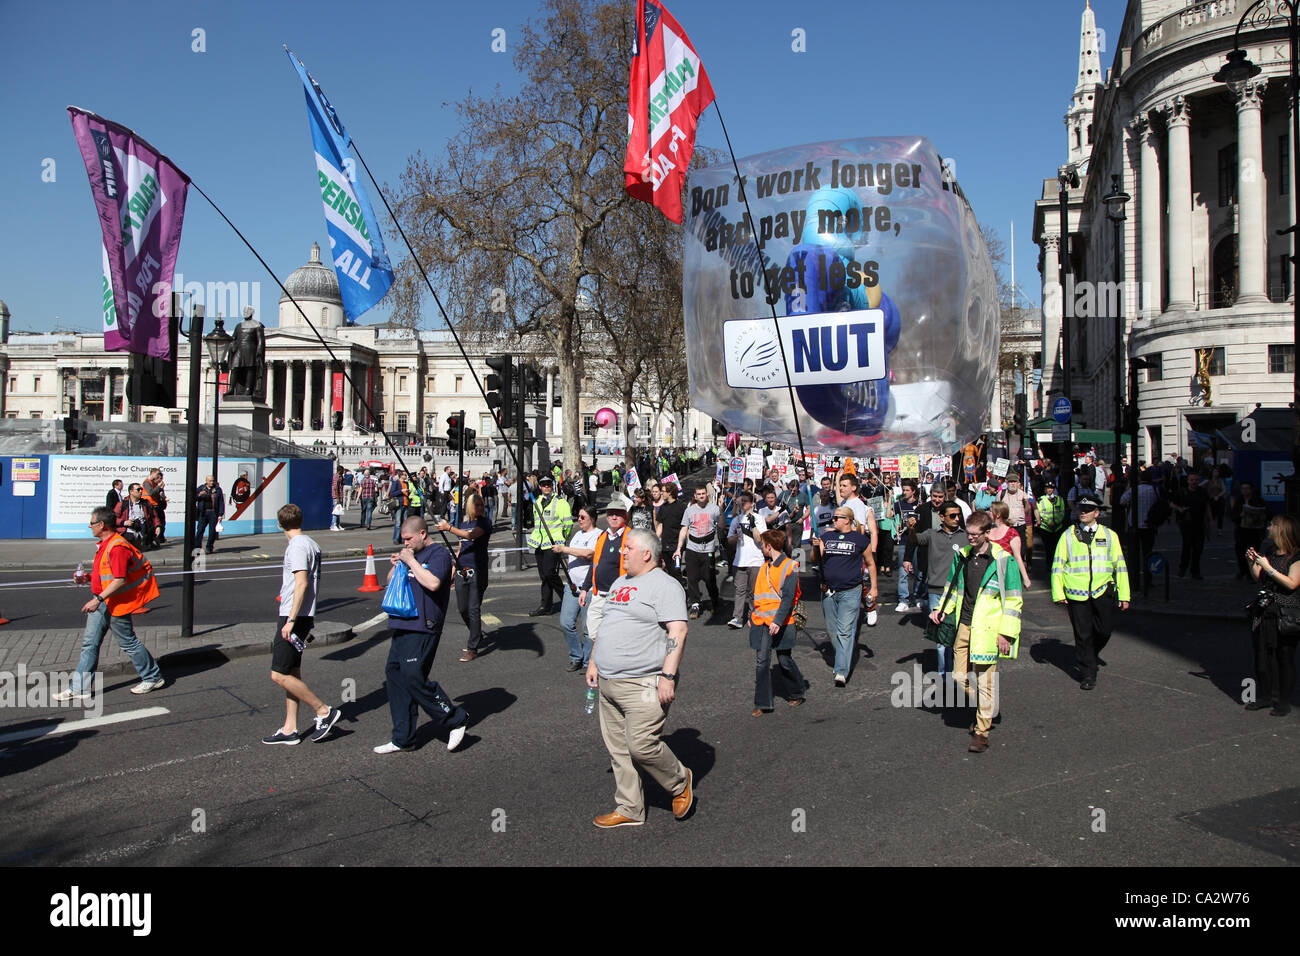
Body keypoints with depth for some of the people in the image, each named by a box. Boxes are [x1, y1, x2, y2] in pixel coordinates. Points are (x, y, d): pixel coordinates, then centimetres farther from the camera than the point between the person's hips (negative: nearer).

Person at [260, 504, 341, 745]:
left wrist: (290, 620, -23)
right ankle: (290, 729, 17)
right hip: (304, 616, 10)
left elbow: (301, 583, -22)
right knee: (292, 673, 12)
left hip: (293, 616, -10)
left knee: (279, 675, -7)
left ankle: (324, 711, -1)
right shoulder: (312, 545, 15)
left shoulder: (297, 546, -14)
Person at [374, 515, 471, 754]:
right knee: (394, 673, 8)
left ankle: (455, 719, 2)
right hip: (403, 625, 10)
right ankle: (403, 738, 16)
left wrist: (411, 561, -16)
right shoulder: (411, 553, 20)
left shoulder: (439, 553, -8)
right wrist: (396, 565, 6)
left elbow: (433, 583, -25)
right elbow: (391, 582, 27)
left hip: (423, 627, -9)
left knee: (414, 676, -15)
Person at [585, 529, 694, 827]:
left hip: (643, 684, -8)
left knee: (642, 745, -10)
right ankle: (629, 810, 23)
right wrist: (594, 663, 21)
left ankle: (680, 782, 17)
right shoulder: (620, 583, 18)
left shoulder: (664, 585, -10)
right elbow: (605, 624, 26)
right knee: (618, 749, 11)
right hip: (608, 683, 9)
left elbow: (678, 631, -18)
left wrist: (668, 676, -24)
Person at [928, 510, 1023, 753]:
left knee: (984, 681, 0)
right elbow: (952, 587, 22)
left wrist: (1006, 633, -10)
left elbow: (1013, 600, -6)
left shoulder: (1003, 560, -9)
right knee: (960, 677, 8)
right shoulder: (962, 556, 8)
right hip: (963, 626, 5)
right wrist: (942, 609, 5)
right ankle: (987, 708, 34)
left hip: (987, 630, -5)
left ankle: (982, 730, 14)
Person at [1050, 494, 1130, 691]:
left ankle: (1091, 655, 30)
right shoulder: (1068, 536, 5)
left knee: (1104, 628, -3)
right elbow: (1057, 566, 5)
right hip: (1077, 593, -1)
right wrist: (1058, 593, -2)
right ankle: (1087, 674, 15)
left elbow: (1120, 566, 11)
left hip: (1102, 591, 1)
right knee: (1083, 634, 2)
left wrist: (1123, 595, 7)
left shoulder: (1109, 536, 9)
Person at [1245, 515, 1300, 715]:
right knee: (1261, 655, 10)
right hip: (1264, 612, 7)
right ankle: (1264, 696, 22)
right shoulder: (1270, 553, 11)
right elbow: (1259, 578, 19)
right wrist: (1252, 563, 3)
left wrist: (1268, 568, -19)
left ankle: (1283, 702, 12)